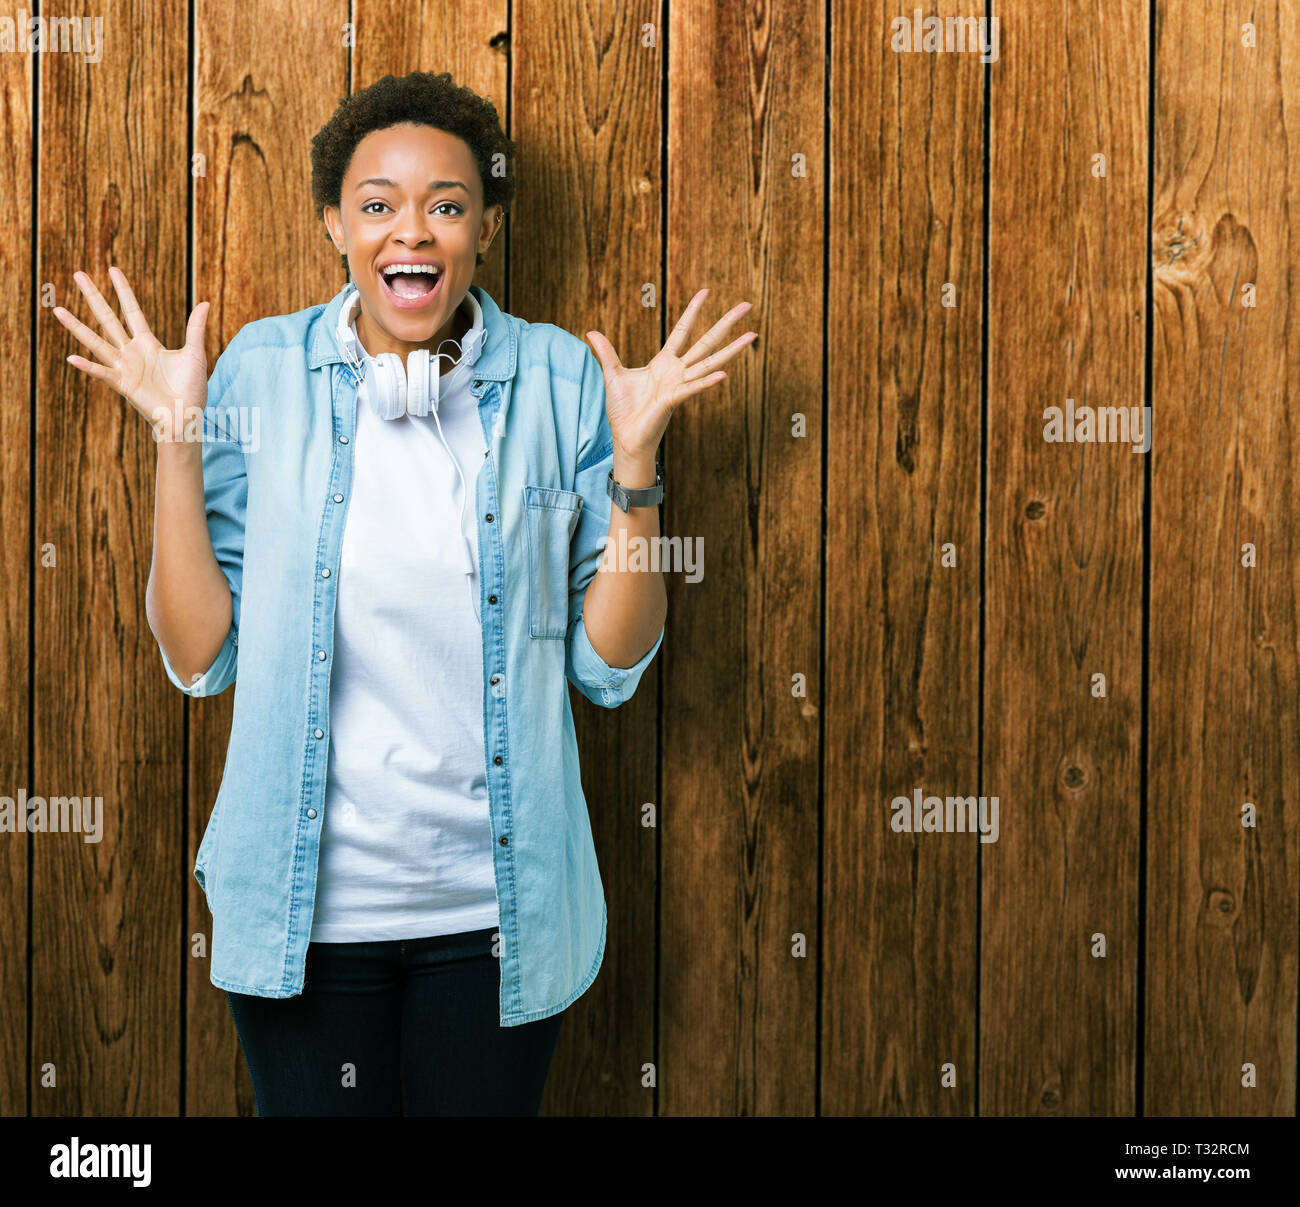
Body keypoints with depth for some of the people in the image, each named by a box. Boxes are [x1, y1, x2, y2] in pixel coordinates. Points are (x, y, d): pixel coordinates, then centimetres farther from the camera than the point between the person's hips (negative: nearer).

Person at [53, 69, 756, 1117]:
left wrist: (635, 456, -13)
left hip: (497, 909, 1)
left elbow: (610, 666, -3)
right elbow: (201, 658, -5)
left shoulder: (558, 379, -3)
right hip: (304, 904, 0)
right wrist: (178, 438, -12)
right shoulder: (263, 373, -3)